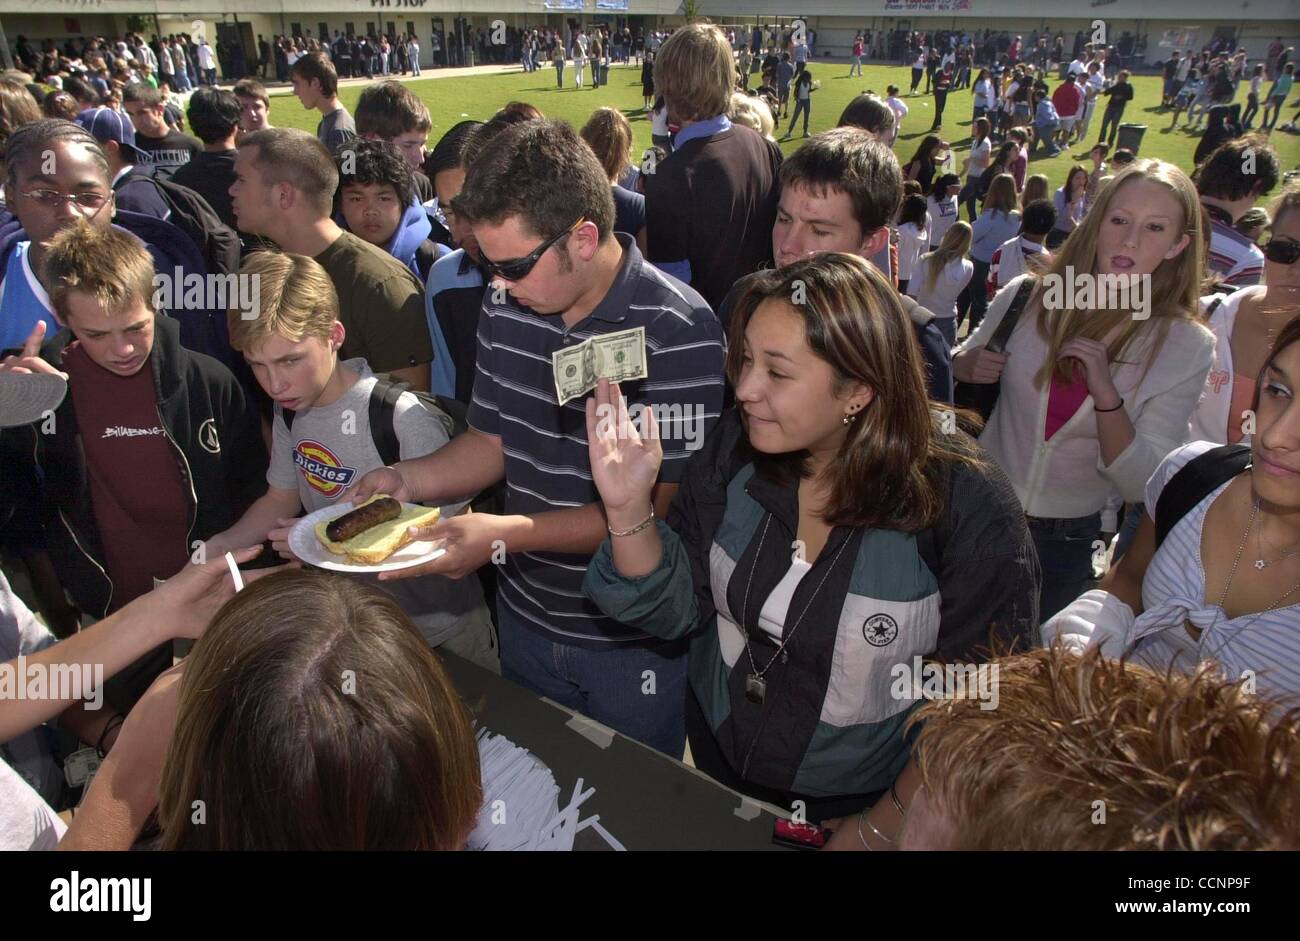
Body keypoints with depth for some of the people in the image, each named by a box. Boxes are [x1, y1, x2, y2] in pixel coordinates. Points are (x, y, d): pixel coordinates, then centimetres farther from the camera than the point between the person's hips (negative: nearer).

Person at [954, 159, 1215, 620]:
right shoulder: (1029, 296, -9)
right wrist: (969, 365, -15)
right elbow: (958, 365, 9)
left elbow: (1140, 486, -13)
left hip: (1067, 546, 0)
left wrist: (1106, 395, -28)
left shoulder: (1187, 347, -11)